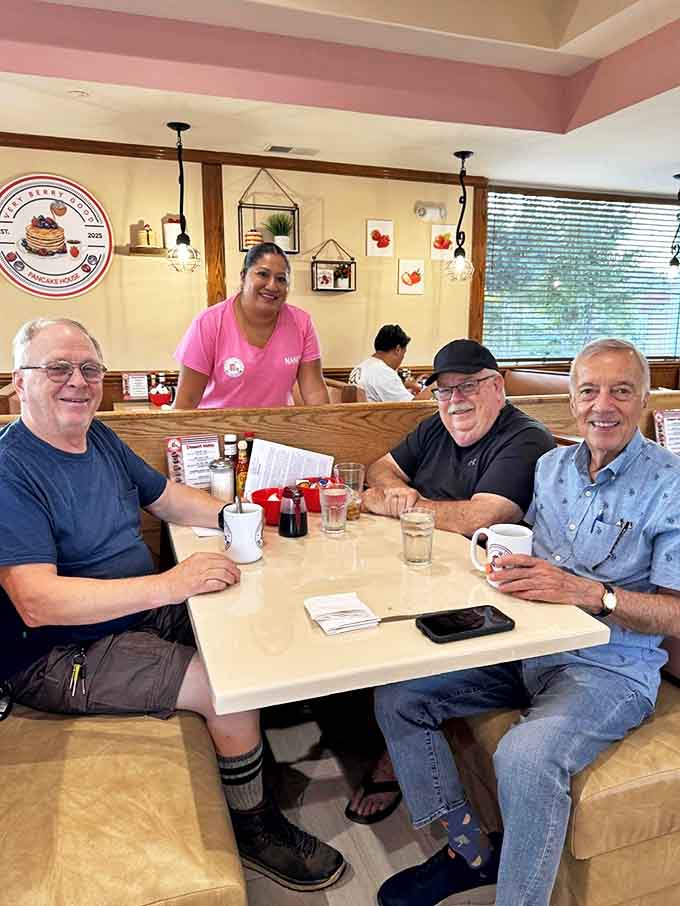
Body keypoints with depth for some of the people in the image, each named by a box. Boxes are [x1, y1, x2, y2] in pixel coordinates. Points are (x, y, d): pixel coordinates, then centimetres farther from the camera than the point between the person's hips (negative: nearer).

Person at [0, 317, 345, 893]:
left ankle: (252, 760, 28)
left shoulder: (99, 436, 6)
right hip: (60, 655, -8)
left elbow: (166, 496, 16)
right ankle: (253, 829, 9)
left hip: (143, 611, 9)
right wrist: (168, 584, -34)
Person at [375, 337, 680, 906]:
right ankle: (470, 852, 8)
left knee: (525, 757, -35)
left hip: (610, 667, -6)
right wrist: (505, 560, -5)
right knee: (396, 695, -3)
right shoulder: (551, 465, 7)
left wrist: (587, 592, -29)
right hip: (524, 646, 6)